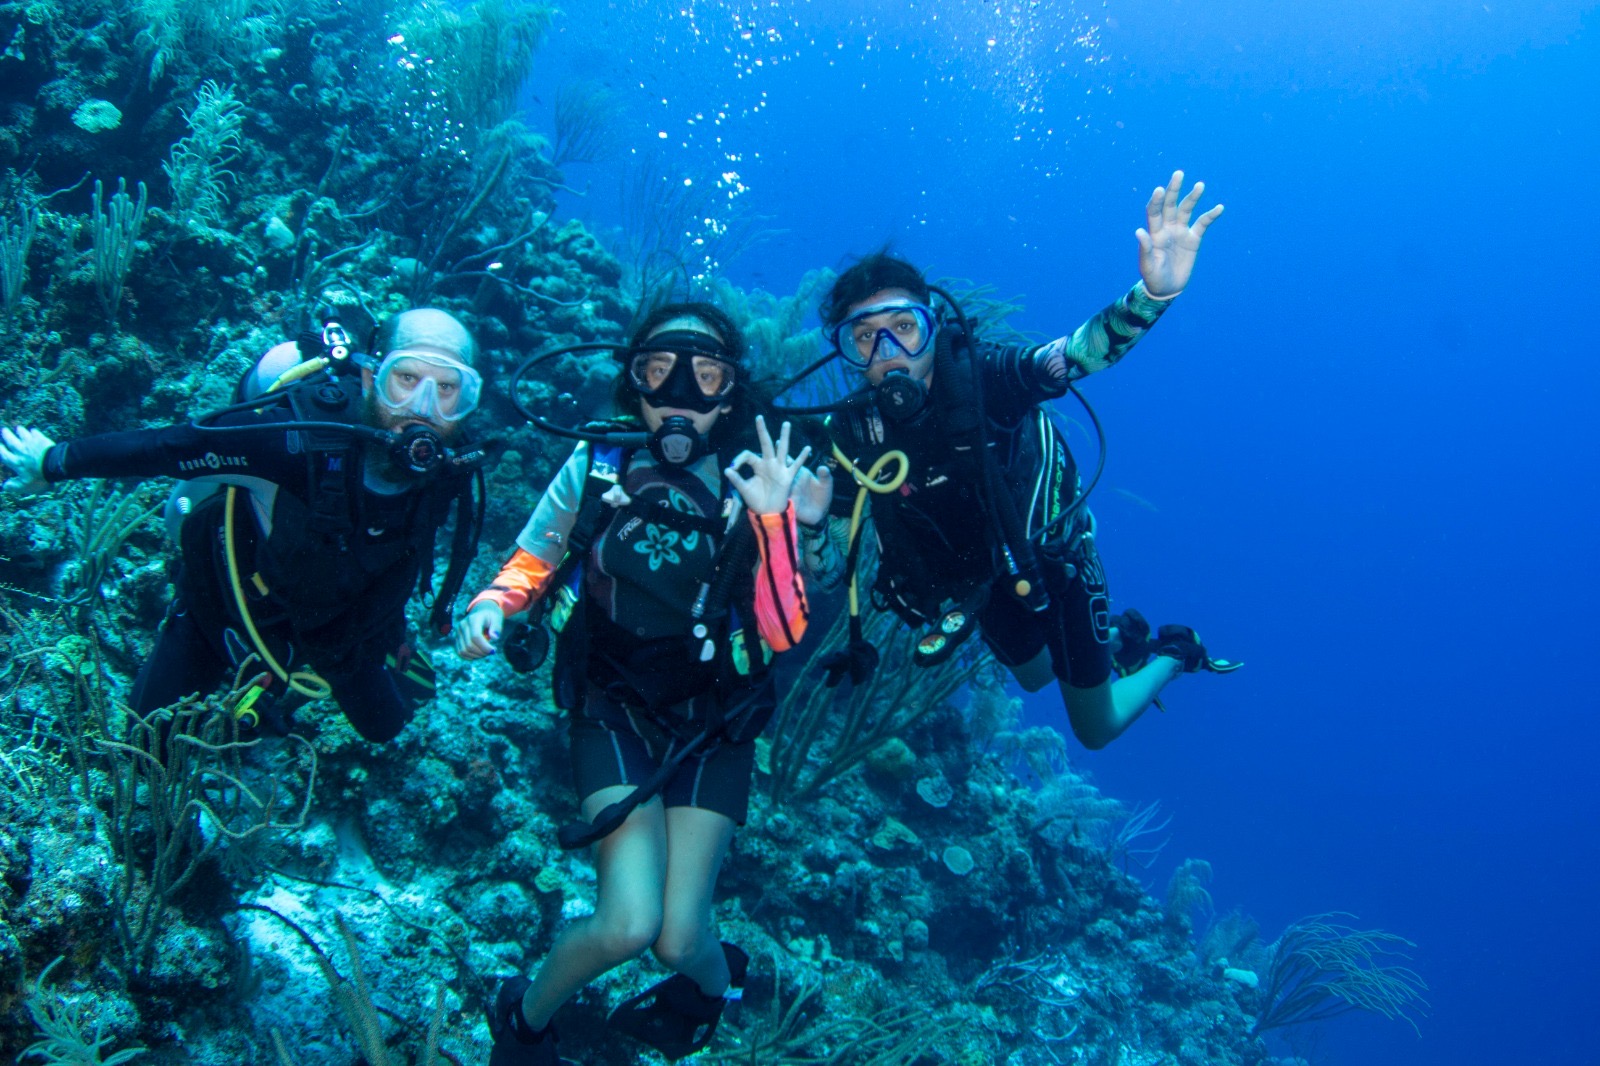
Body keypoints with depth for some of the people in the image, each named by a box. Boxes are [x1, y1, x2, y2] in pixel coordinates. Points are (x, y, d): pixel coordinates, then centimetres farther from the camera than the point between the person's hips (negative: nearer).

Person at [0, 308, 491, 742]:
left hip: (338, 607, 4)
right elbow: (167, 446, -30)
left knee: (384, 727, 17)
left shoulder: (450, 466, -28)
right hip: (236, 589, -3)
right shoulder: (302, 431, -42)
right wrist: (53, 463, -17)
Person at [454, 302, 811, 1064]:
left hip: (713, 723, 1)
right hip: (613, 711, 0)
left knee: (679, 938, -4)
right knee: (629, 923, -16)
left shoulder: (752, 484, -11)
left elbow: (783, 633, -17)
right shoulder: (597, 465, -9)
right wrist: (490, 609, -17)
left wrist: (771, 519, -30)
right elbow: (530, 563, 5)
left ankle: (712, 981, 35)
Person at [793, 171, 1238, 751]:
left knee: (1097, 730, 14)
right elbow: (828, 572, -17)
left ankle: (1175, 653, 40)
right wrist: (811, 522, -40)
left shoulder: (981, 376, -30)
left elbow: (1077, 353, -49)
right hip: (983, 578, 4)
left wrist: (1151, 293, -69)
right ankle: (1119, 635, 58)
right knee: (1033, 677, 32)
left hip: (1053, 560, -4)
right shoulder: (854, 431, -20)